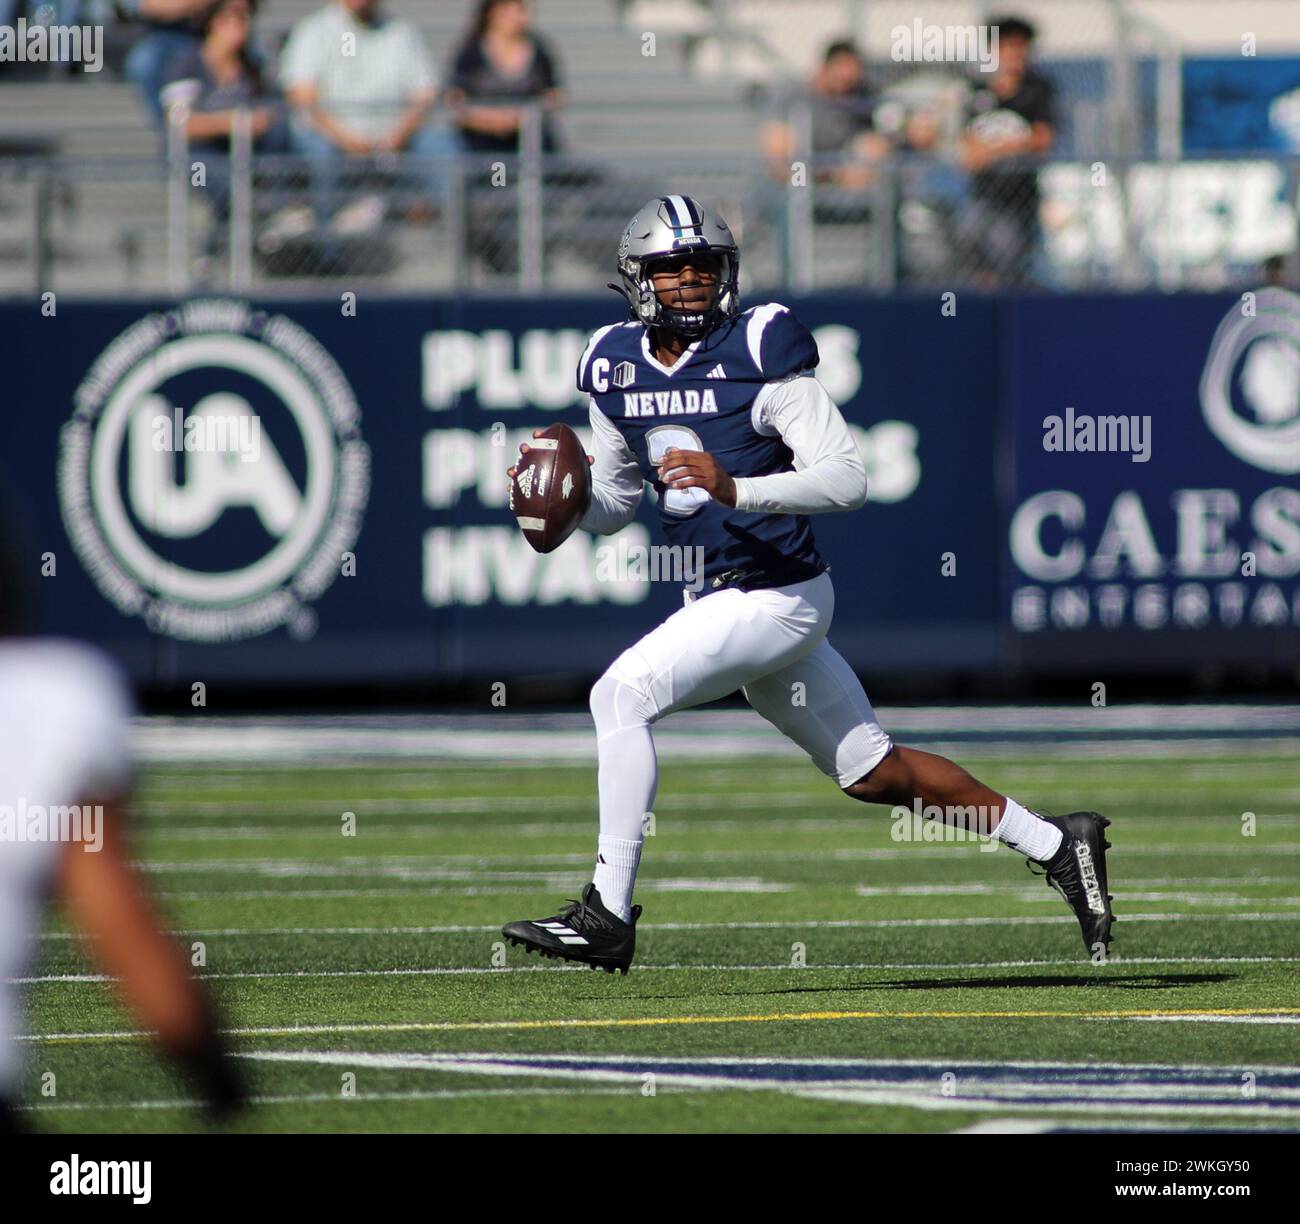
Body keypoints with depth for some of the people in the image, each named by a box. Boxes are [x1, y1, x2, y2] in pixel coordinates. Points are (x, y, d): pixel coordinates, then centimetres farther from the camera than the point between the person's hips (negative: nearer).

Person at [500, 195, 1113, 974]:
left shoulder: (759, 354, -14)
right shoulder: (618, 366, 7)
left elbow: (847, 479, -19)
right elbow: (615, 506, 19)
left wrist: (731, 489, -31)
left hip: (779, 595, -8)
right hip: (723, 595, 8)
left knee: (623, 695, -19)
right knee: (873, 772, 15)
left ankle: (607, 915, -16)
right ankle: (1056, 845, 28)